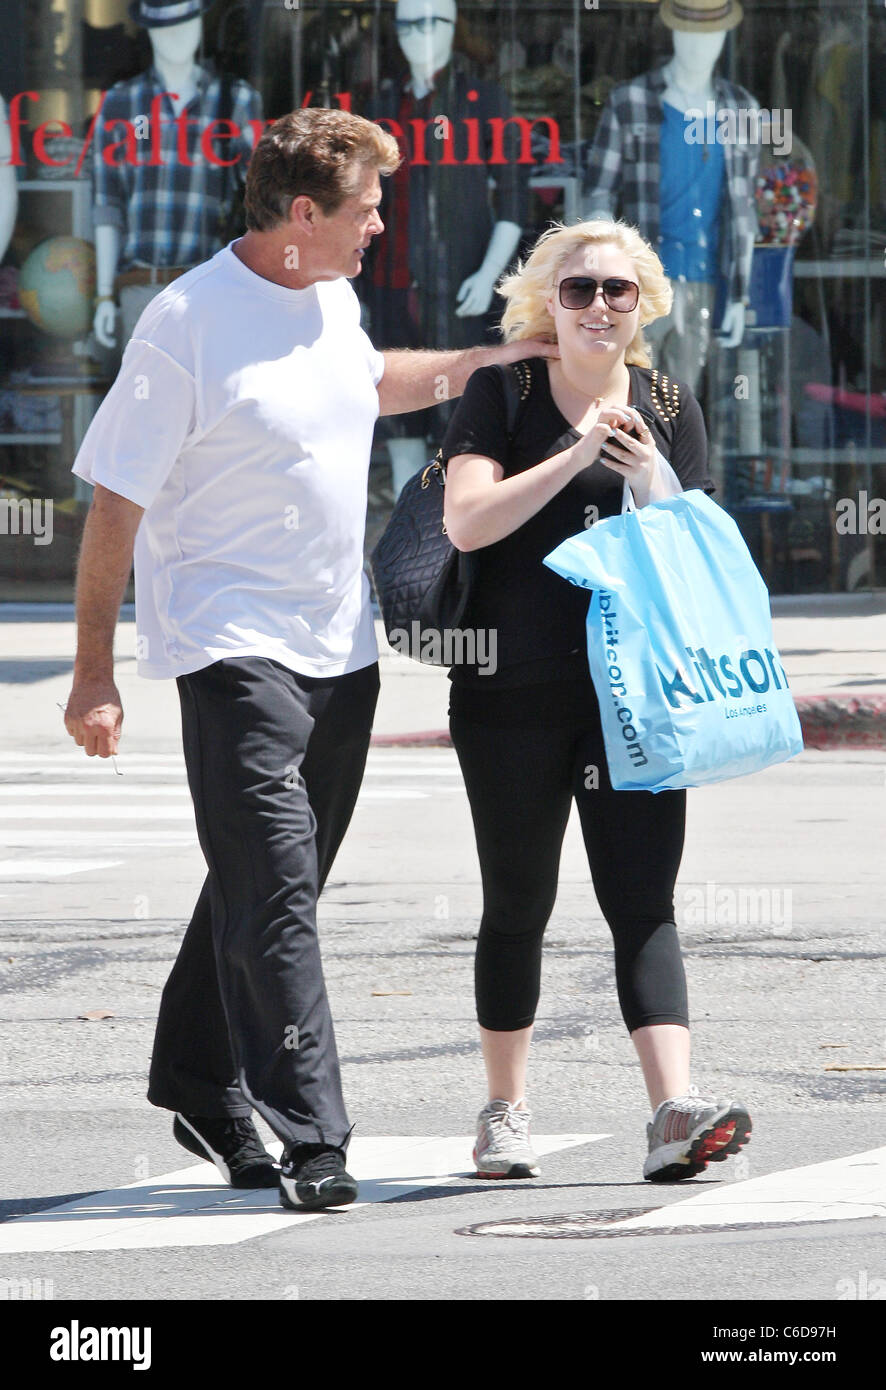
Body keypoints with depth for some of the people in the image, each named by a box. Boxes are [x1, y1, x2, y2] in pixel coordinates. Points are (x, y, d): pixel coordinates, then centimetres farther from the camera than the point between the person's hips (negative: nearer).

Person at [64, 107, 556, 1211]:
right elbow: (116, 506, -11)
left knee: (270, 885, 13)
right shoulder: (187, 324, -15)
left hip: (338, 644, 8)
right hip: (232, 644, -8)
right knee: (271, 889, -14)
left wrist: (481, 363, 24)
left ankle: (204, 1095, 27)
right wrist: (95, 672, -12)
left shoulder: (333, 297, 8)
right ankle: (306, 1138, -16)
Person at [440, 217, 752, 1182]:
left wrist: (648, 481, -11)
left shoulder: (667, 405, 9)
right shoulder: (503, 394, 0)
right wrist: (575, 457, -18)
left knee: (643, 903, -9)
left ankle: (674, 1111, -20)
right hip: (516, 693, -1)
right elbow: (466, 520, -12)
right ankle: (504, 1114, 21)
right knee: (517, 906, 9)